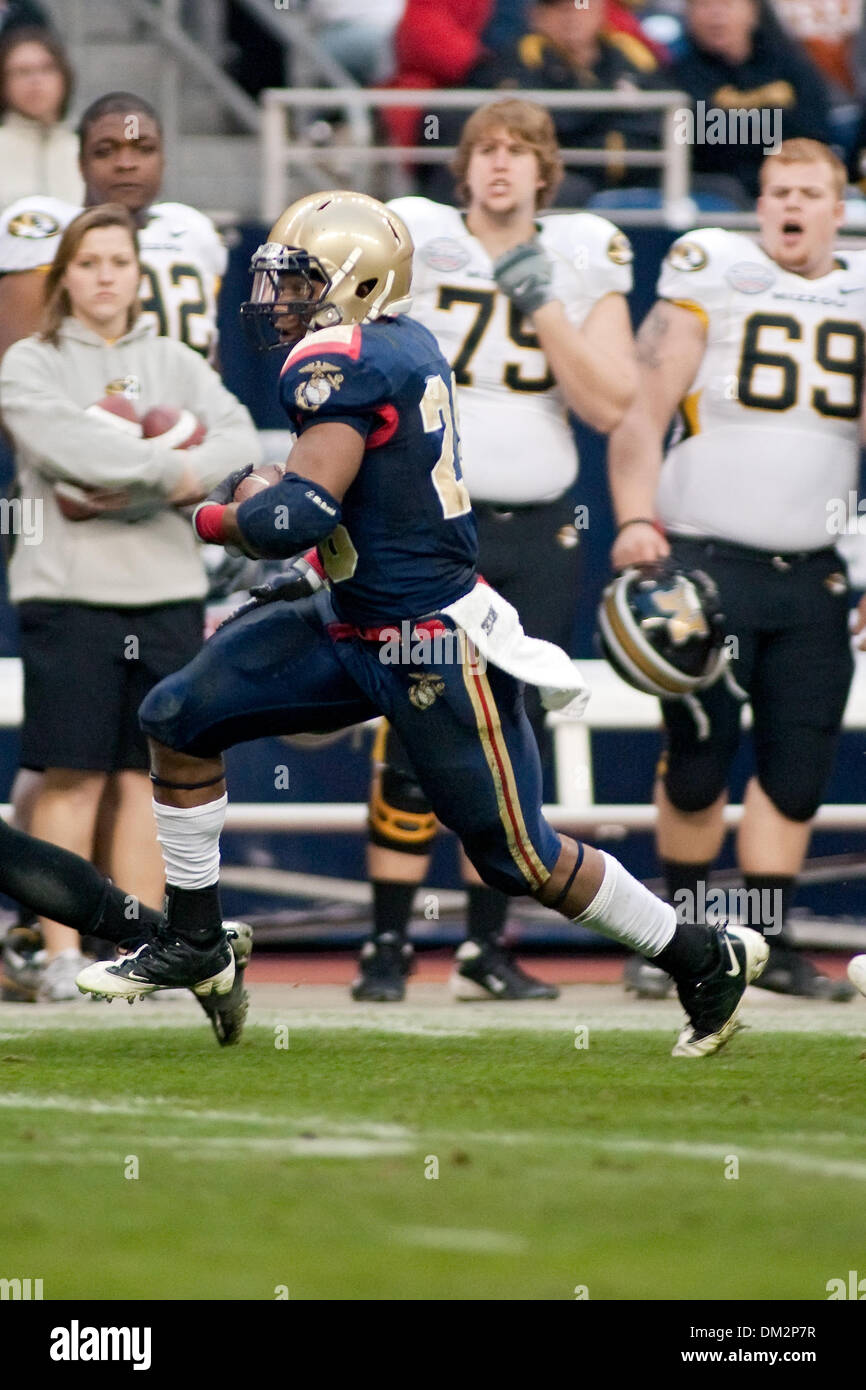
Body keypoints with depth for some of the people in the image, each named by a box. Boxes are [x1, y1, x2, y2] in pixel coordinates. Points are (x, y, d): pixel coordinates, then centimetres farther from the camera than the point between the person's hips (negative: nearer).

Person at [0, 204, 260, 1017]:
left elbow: (239, 440, -1)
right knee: (72, 774, -4)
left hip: (167, 588, 3)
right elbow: (67, 446, -15)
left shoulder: (176, 363, 14)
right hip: (69, 589, -3)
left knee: (149, 773, 3)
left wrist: (149, 484, -15)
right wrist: (173, 465, -15)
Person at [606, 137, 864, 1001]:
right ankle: (682, 925, 13)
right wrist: (637, 522, -18)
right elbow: (642, 412, -5)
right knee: (698, 761, -4)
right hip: (705, 563, -4)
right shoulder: (710, 281, -2)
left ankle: (770, 942, 10)